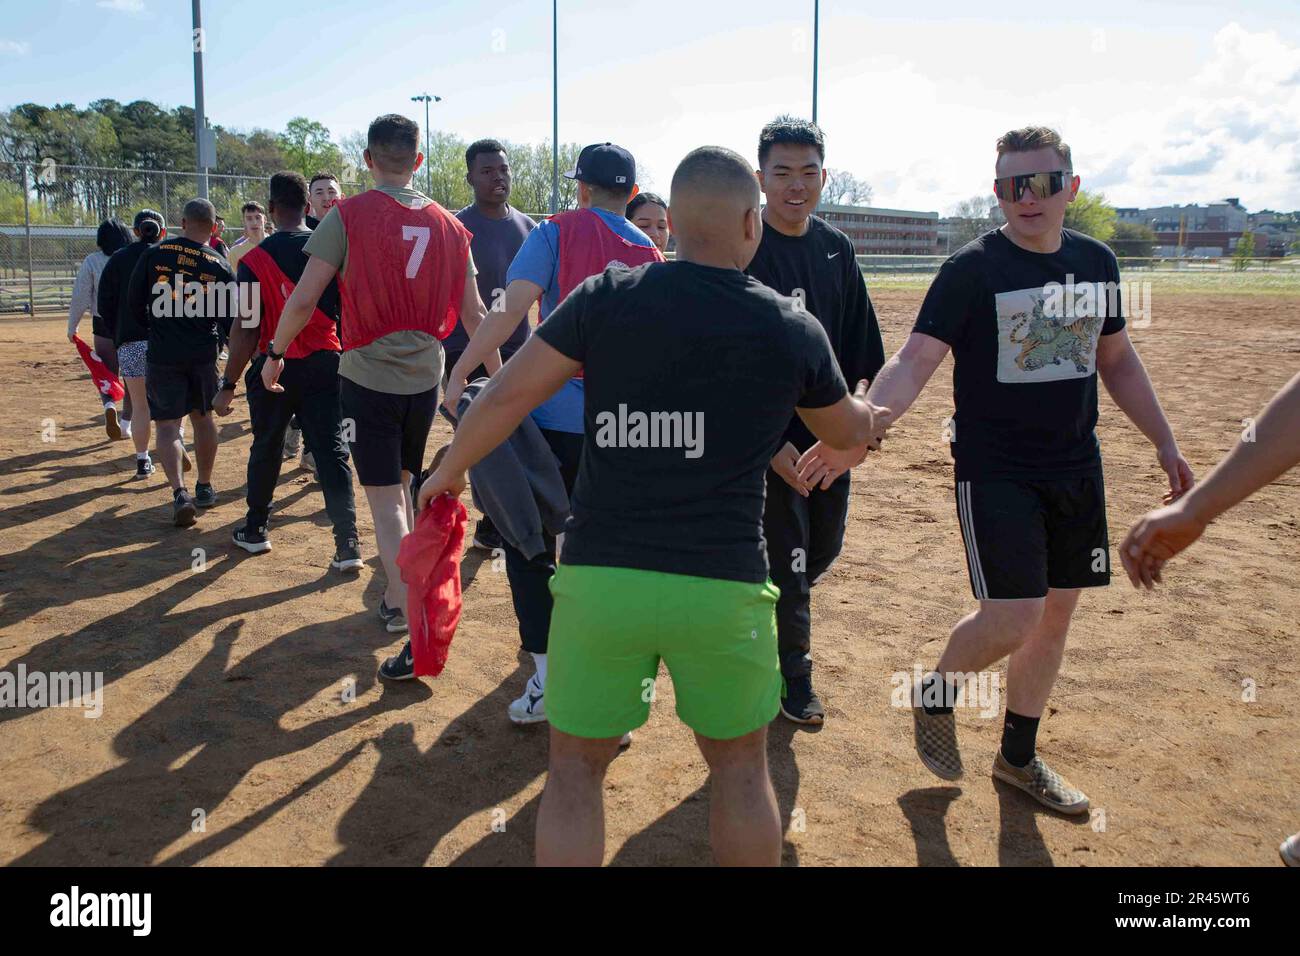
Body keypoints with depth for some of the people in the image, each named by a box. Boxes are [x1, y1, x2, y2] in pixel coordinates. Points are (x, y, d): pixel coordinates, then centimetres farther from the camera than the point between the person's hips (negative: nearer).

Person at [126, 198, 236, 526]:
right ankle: (204, 488, 27)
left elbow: (134, 302, 2)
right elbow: (230, 320, 1)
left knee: (167, 424, 2)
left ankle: (180, 493, -14)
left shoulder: (154, 254, -4)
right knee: (202, 417, 18)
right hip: (203, 352, 2)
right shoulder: (219, 265, -2)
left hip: (162, 352, -2)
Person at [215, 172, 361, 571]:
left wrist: (228, 384, -4)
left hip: (273, 367, -1)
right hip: (325, 363, 1)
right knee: (331, 450, 1)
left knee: (266, 448, 16)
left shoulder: (255, 259, -9)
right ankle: (348, 544, -6)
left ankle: (255, 530, 31)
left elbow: (246, 330, -11)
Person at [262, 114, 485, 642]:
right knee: (402, 487, 22)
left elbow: (304, 299, -10)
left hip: (368, 377, -4)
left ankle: (417, 624, -6)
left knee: (386, 502, 1)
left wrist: (274, 353, 5)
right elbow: (473, 312, 6)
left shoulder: (348, 216, -8)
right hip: (425, 379, 4)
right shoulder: (448, 225, 4)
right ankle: (396, 597, 33)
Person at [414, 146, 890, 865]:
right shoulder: (794, 330, 1)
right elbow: (847, 432, 18)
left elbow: (506, 396, -1)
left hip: (600, 576, 0)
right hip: (724, 587, 1)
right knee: (740, 765, 23)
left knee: (575, 767, 18)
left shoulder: (605, 298, -3)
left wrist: (447, 472, 17)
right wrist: (871, 417, 42)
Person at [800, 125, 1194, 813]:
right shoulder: (973, 268, -11)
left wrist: (1166, 444, 17)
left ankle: (1018, 757, 30)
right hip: (994, 471, -6)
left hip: (1077, 469, 6)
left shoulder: (1096, 262, 6)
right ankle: (935, 697, 19)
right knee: (1013, 618, -13)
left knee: (1057, 612, 11)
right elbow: (913, 362, -20)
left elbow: (1117, 362, 18)